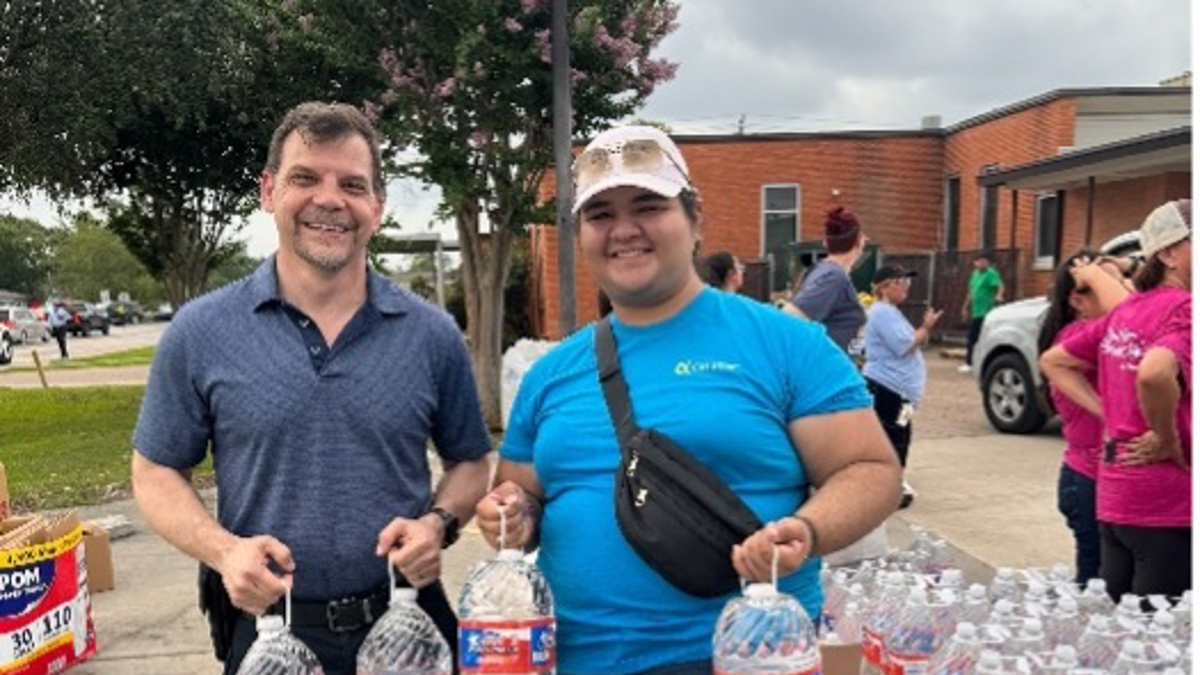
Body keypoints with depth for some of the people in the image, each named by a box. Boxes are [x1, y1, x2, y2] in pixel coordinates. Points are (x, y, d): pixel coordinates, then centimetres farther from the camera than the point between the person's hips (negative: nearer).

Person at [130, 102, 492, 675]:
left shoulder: (433, 335, -2)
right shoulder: (199, 333, -4)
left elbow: (469, 461, 7)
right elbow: (157, 472, 3)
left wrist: (437, 523, -12)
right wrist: (224, 552, -14)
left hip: (409, 624, 1)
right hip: (266, 627, -1)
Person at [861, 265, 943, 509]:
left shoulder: (891, 312, 19)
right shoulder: (882, 312, -15)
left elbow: (909, 343, 24)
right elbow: (903, 346, -21)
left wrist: (925, 328, 10)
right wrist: (926, 328, -9)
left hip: (894, 388, 11)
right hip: (885, 387, -11)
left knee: (899, 437, 17)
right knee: (892, 439, -8)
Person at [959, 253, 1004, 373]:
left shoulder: (991, 274, -9)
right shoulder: (975, 274, 16)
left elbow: (1000, 286, -26)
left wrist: (999, 296, -47)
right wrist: (965, 308, 25)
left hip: (986, 312, -8)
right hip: (975, 312, 8)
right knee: (971, 337, 13)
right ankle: (969, 363, 23)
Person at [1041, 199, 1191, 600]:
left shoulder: (1128, 309, 9)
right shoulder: (1185, 310, -14)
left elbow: (1053, 362, 17)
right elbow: (1154, 373, -35)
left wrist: (1107, 413, 7)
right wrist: (1167, 441, -17)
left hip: (1112, 497, 8)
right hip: (1167, 507, -8)